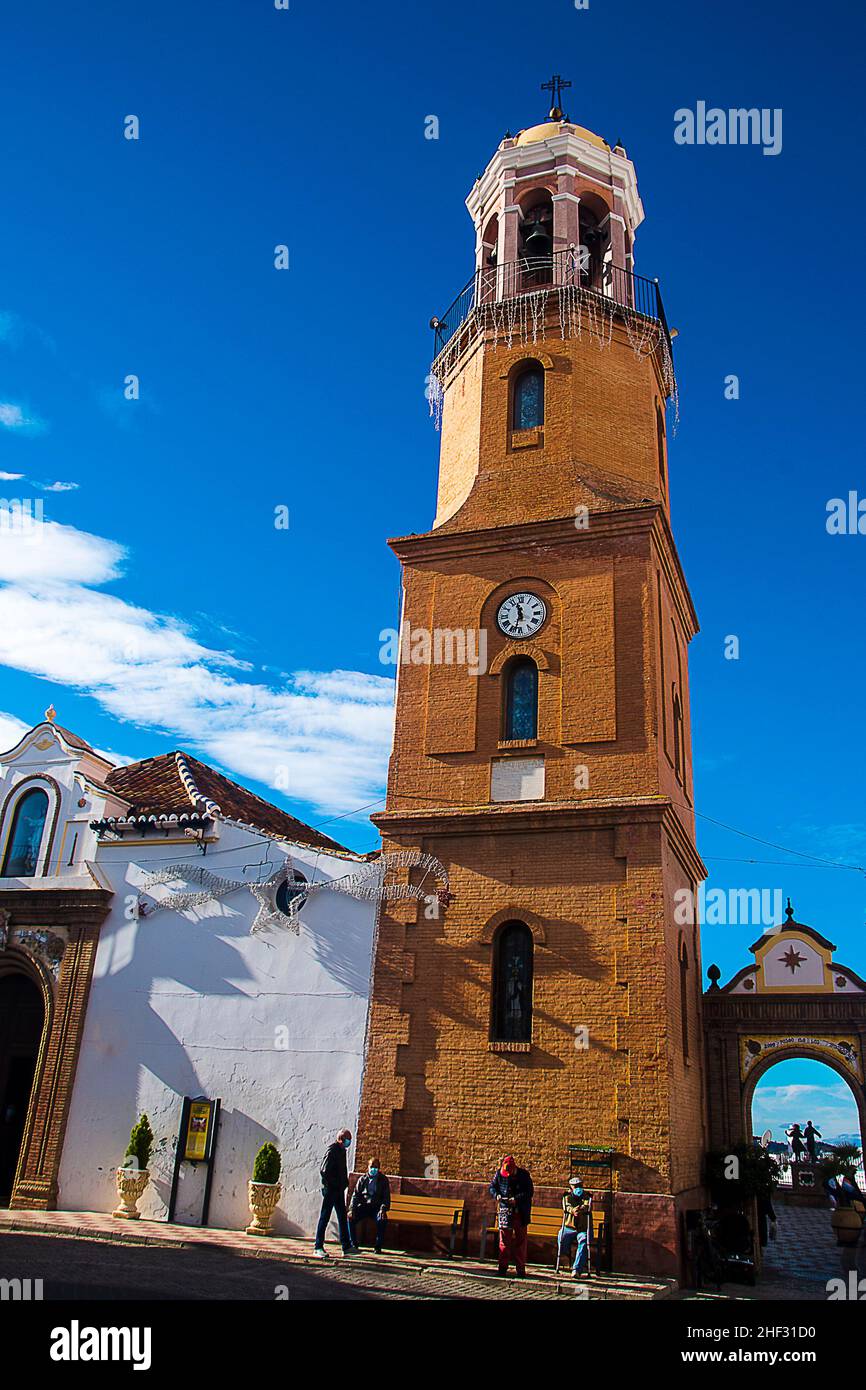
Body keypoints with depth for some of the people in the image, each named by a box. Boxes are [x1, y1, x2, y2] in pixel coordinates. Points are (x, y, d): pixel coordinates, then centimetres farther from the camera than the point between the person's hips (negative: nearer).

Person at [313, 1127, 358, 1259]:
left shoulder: (342, 1151, 12)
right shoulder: (332, 1151, -15)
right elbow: (324, 1171, -20)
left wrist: (345, 1183, 10)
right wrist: (332, 1185, -18)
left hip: (339, 1190, 9)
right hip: (331, 1190, -9)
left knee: (342, 1218, 11)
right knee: (324, 1218, -2)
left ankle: (346, 1247, 17)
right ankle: (318, 1247, 4)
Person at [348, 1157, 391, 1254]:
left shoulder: (383, 1180, 5)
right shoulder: (362, 1179, 8)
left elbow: (386, 1197, 0)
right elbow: (355, 1195, 4)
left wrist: (383, 1209, -20)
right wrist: (351, 1209, -13)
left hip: (377, 1207, -1)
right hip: (363, 1206, 2)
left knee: (382, 1220, -33)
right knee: (350, 1218, -25)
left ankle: (378, 1247, -17)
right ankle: (354, 1244, -7)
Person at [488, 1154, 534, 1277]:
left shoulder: (523, 1175, -8)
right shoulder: (499, 1173, -3)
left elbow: (530, 1192, -8)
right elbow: (492, 1187, 7)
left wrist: (517, 1198, -20)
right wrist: (497, 1195, -14)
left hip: (520, 1211, -1)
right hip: (504, 1210, 1)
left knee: (520, 1239, 4)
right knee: (504, 1239, 1)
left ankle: (521, 1269, 11)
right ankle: (503, 1267, 9)